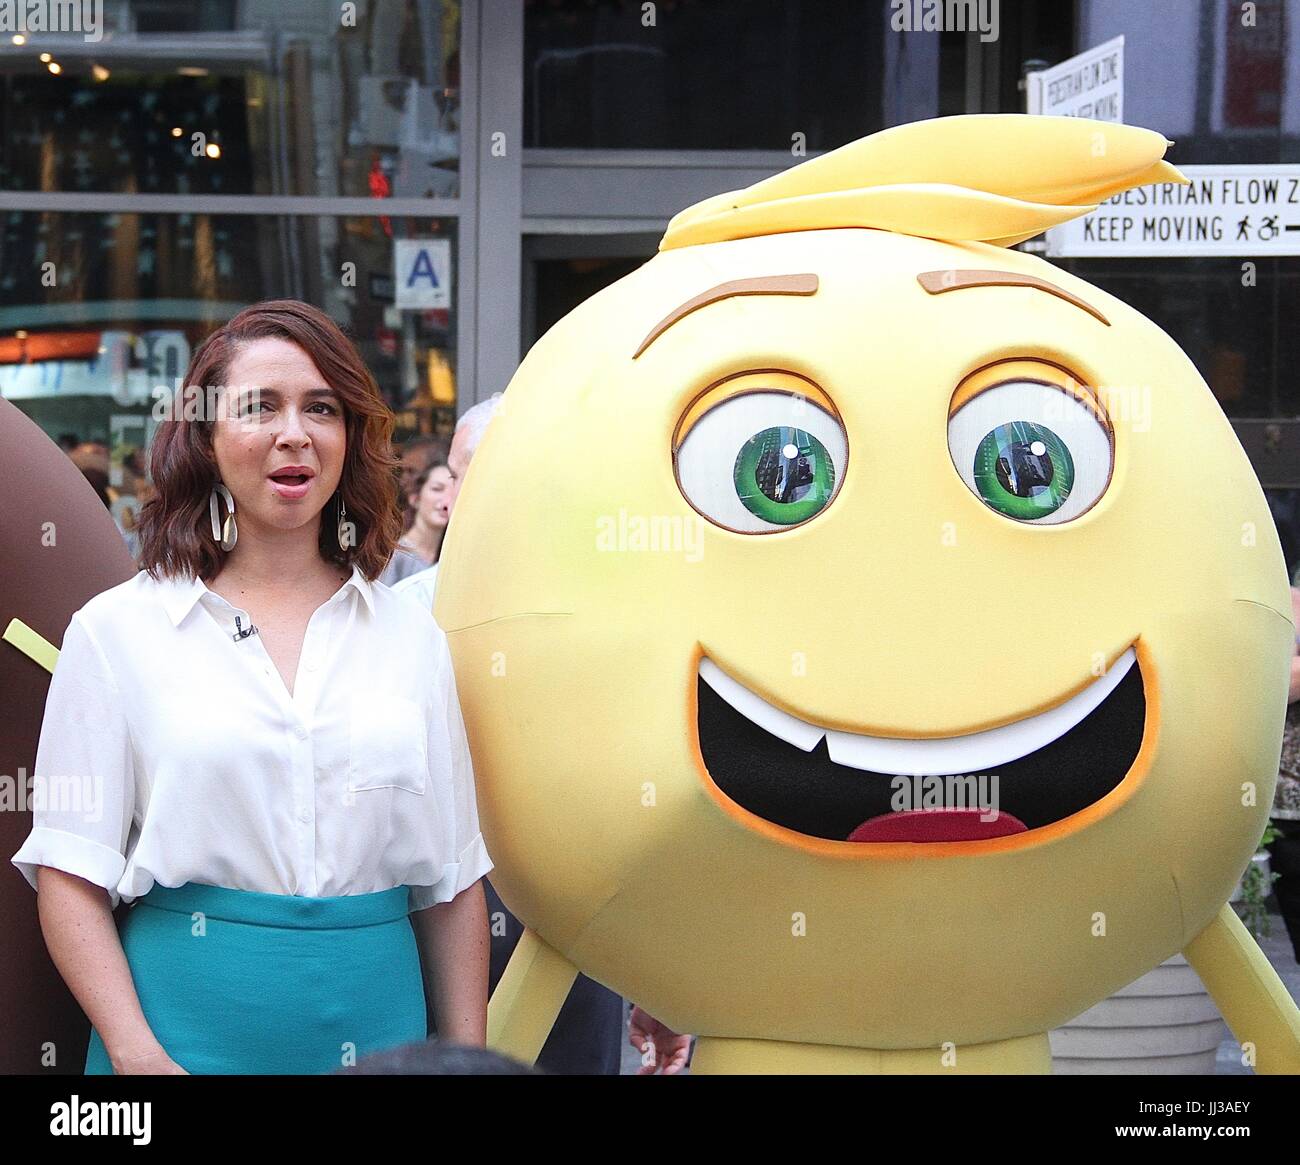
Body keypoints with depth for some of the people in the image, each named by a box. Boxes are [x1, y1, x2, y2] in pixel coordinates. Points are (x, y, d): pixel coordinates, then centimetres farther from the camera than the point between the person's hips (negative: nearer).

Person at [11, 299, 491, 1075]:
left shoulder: (411, 636, 7)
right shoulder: (118, 629, -1)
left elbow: (452, 882, 8)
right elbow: (72, 873, -5)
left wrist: (467, 1057, 1)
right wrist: (138, 1054, -15)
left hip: (374, 1009, 3)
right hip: (190, 1025, -3)